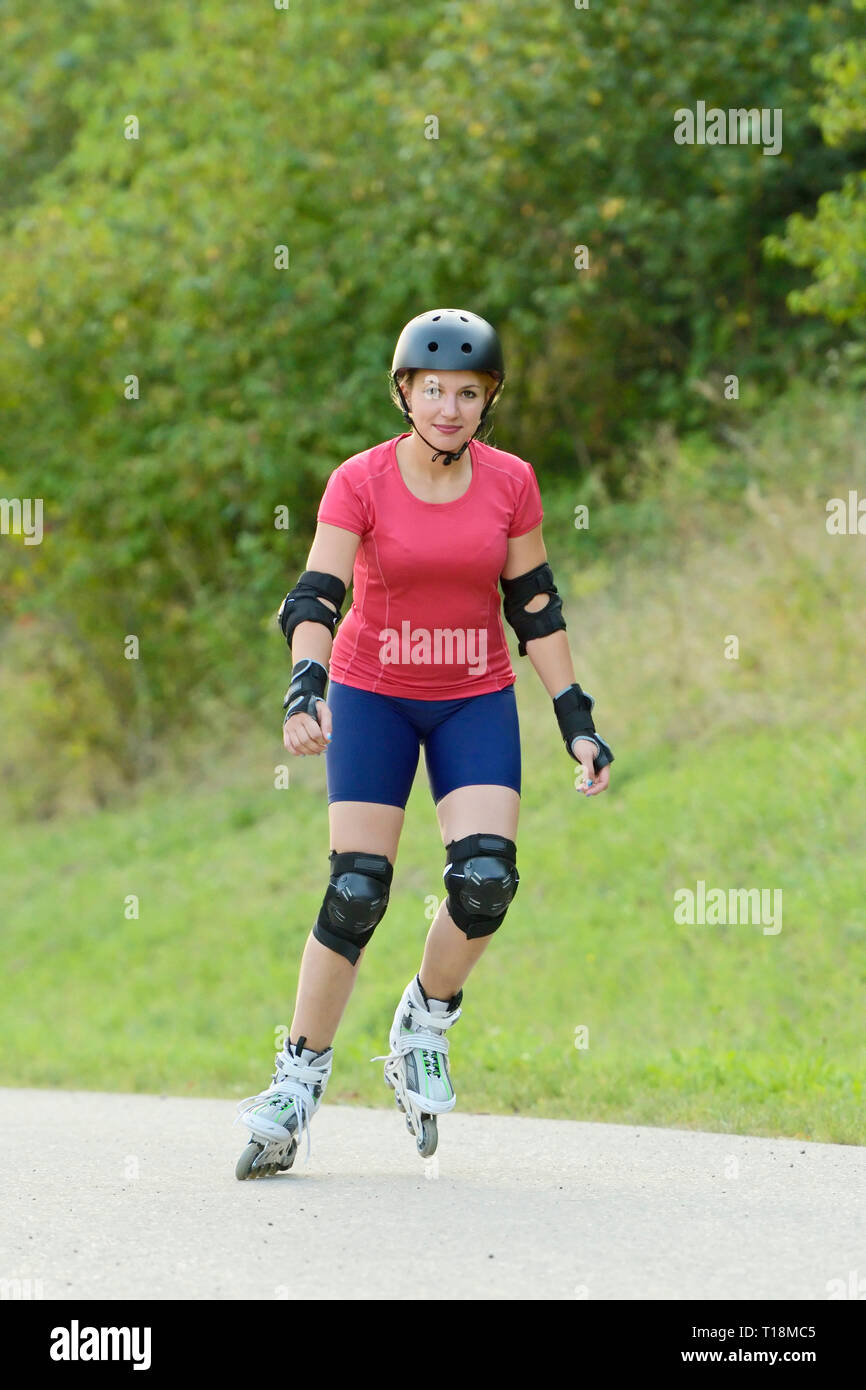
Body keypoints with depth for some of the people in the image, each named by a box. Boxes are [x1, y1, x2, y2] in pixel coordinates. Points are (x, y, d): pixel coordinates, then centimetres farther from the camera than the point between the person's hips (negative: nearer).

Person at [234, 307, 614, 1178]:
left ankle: (424, 1026, 11)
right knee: (355, 892, -10)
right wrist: (304, 688, -36)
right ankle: (298, 1082, 2)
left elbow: (535, 608, 5)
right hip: (372, 694, -2)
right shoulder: (360, 483, -11)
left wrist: (577, 722, 3)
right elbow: (315, 598, -18)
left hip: (477, 699, 2)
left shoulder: (511, 483, -4)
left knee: (486, 879, -16)